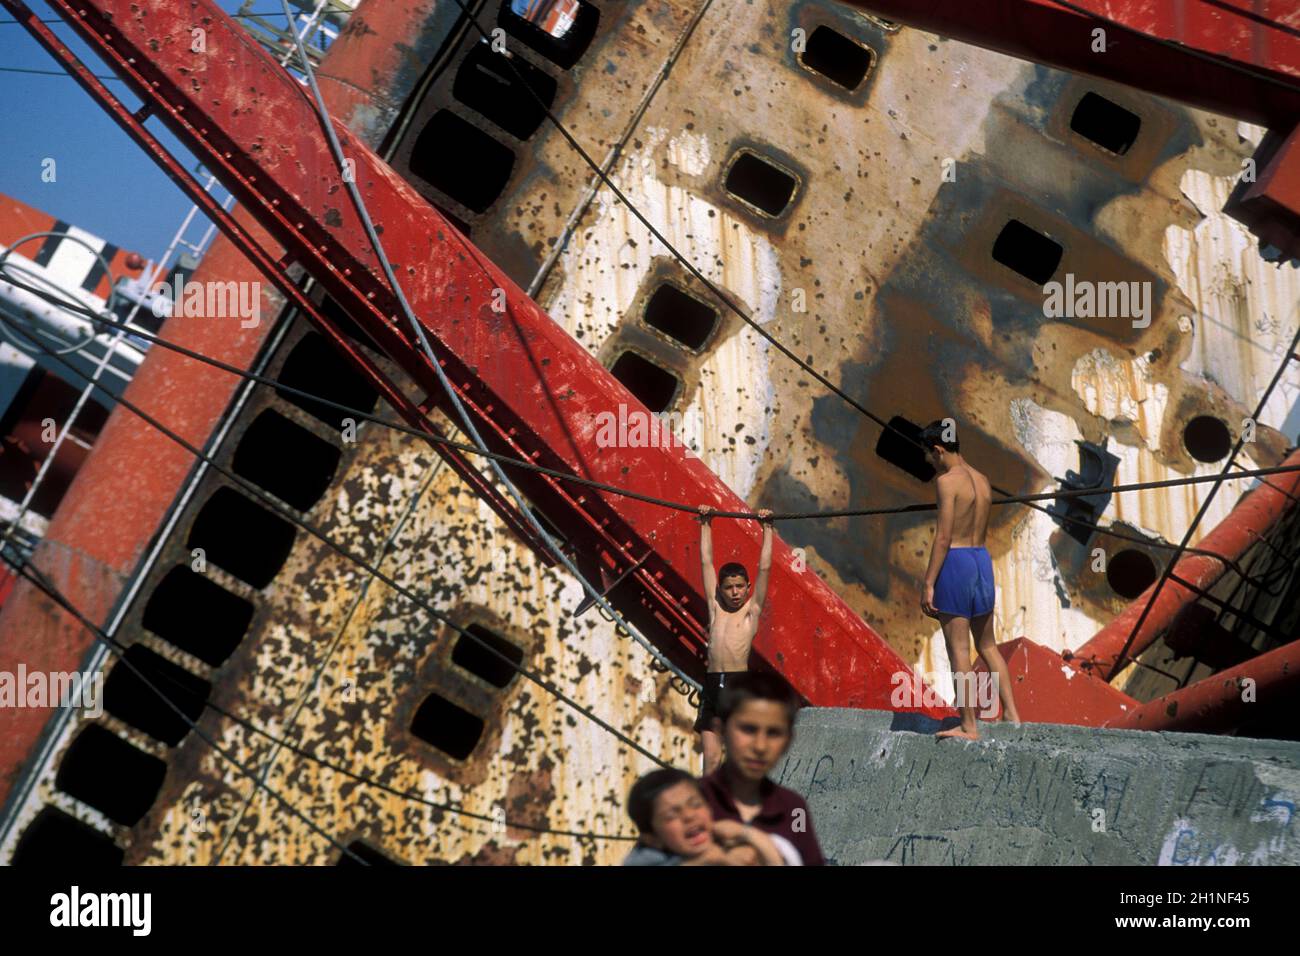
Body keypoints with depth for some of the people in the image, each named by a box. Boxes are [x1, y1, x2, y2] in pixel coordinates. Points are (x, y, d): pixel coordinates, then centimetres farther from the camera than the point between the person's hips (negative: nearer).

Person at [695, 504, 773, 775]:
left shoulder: (752, 610, 8)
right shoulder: (715, 608, 15)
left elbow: (764, 568, 7)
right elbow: (706, 562, 18)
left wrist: (767, 528, 10)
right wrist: (705, 524, 21)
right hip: (712, 685, 2)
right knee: (711, 760, 0)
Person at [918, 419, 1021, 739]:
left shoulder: (947, 481, -13)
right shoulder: (982, 481, 11)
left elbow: (943, 537, -17)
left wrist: (928, 584, -15)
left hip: (954, 561, -8)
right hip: (982, 560, 8)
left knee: (958, 651, -1)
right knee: (988, 646, 18)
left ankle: (969, 726, 3)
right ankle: (1011, 713, 19)